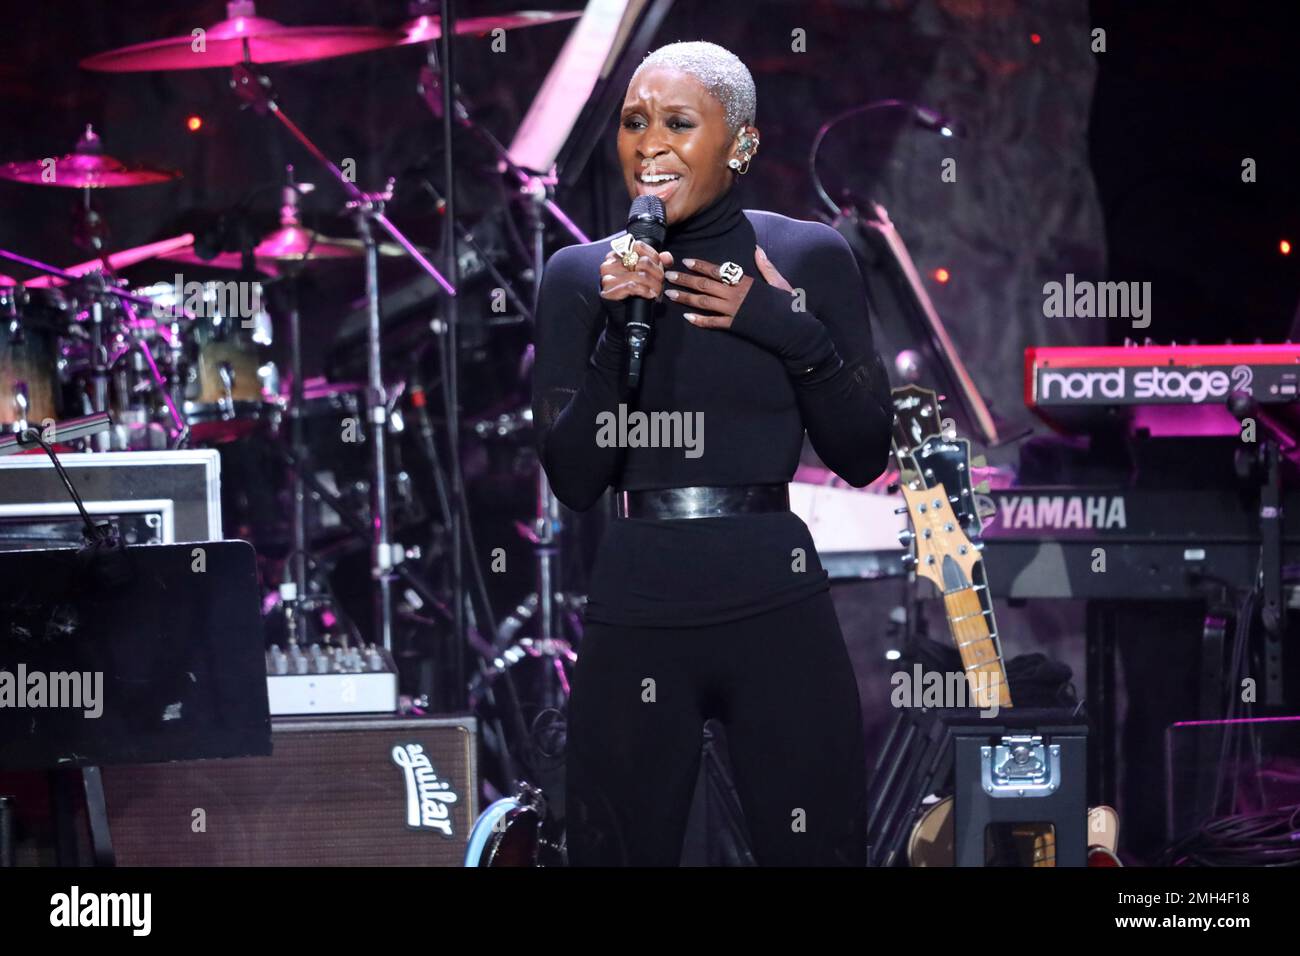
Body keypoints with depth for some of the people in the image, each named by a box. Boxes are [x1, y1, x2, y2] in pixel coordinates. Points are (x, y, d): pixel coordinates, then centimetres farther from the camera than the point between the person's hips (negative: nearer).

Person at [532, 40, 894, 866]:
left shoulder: (809, 259, 1)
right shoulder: (580, 276, 5)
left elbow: (864, 456, 2)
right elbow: (574, 478, -1)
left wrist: (794, 334, -12)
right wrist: (620, 329, -12)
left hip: (778, 611, -1)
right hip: (634, 615, 1)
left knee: (817, 853, 1)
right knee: (619, 852, 6)